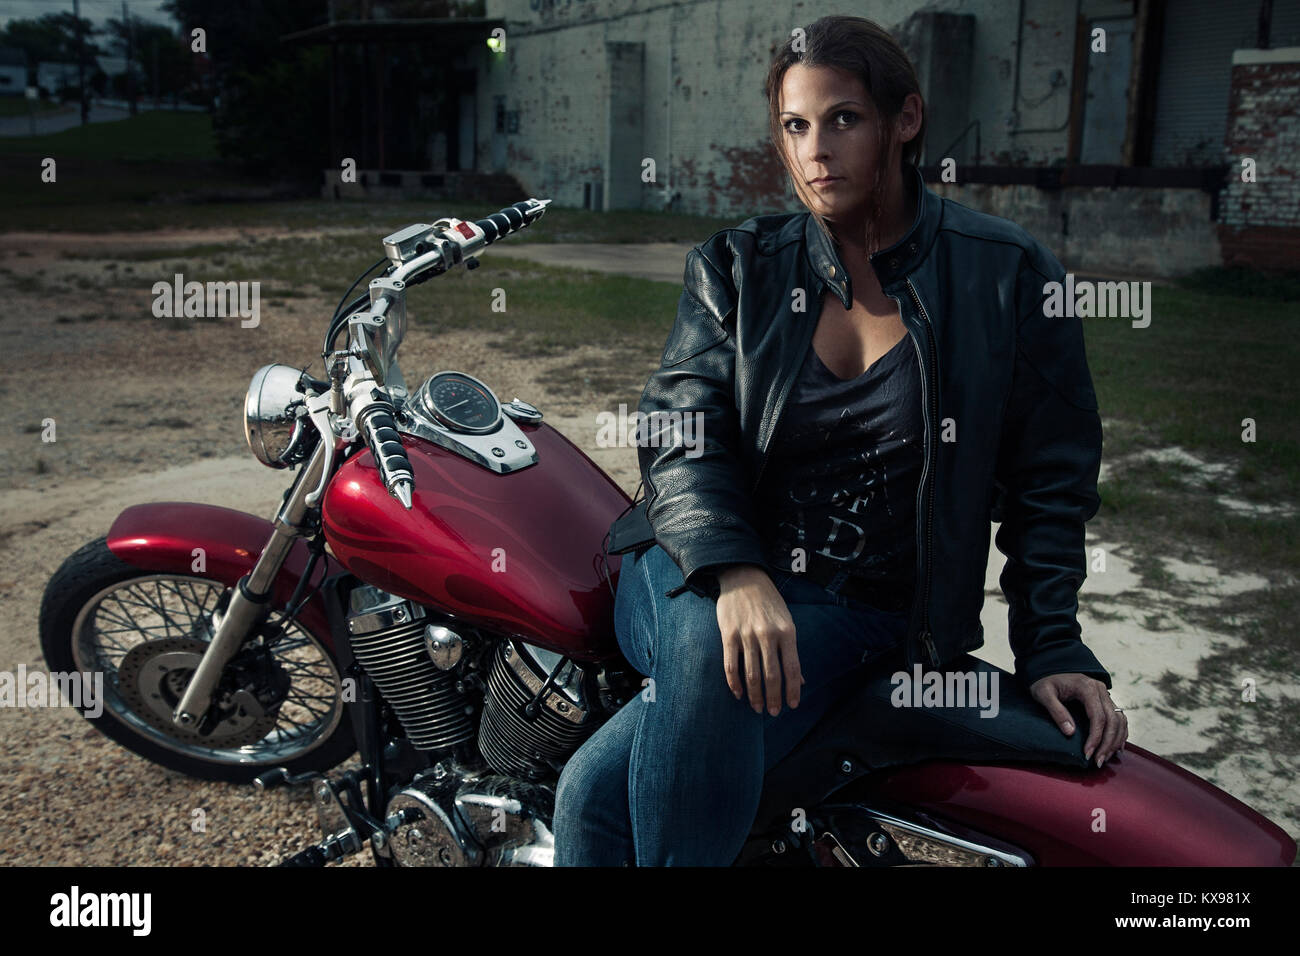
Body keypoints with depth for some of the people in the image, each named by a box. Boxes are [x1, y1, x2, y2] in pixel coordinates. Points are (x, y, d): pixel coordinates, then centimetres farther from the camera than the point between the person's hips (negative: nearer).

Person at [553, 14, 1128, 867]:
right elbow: (680, 433, -7)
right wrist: (736, 575, -26)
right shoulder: (738, 268, 5)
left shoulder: (1008, 275, 2)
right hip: (701, 580, 3)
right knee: (711, 642, -37)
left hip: (860, 612, -2)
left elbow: (1047, 477, 7)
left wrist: (1052, 647, -1)